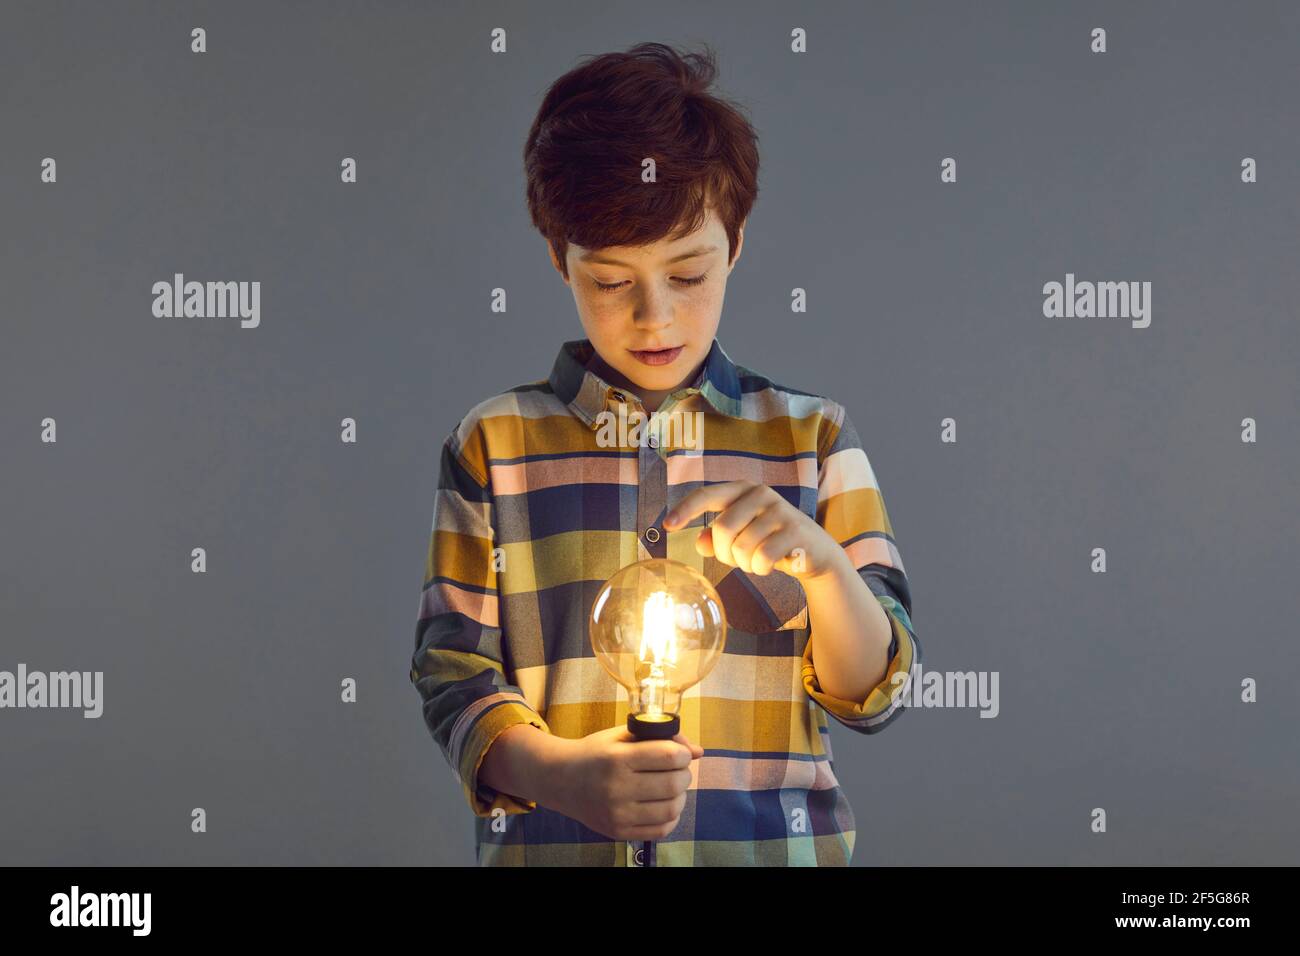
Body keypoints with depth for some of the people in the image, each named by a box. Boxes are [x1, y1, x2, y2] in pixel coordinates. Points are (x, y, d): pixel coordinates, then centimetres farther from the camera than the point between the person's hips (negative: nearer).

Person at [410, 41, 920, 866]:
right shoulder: (494, 444, 0)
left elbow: (876, 695, 0)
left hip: (774, 841, 1)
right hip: (552, 847, 0)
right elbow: (453, 674, -1)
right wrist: (559, 774, -19)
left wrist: (824, 565, -19)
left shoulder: (813, 437, 2)